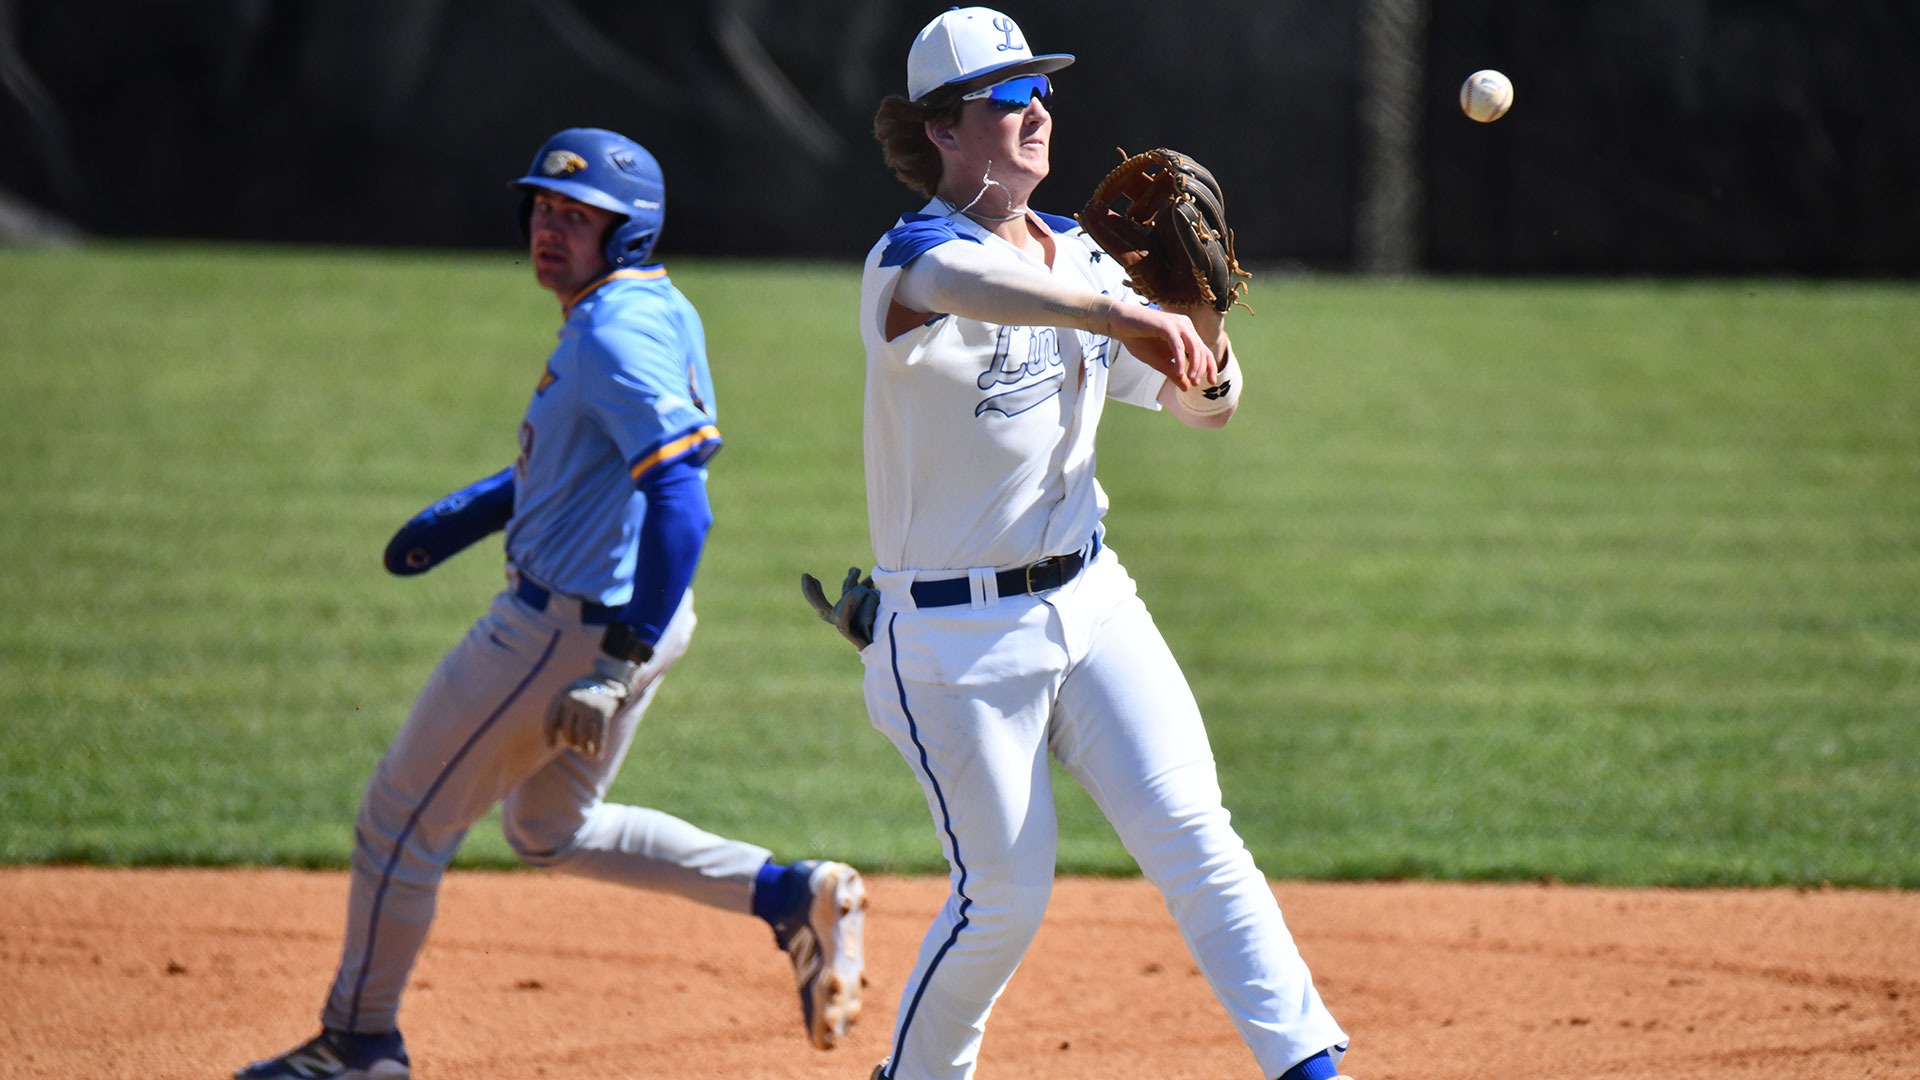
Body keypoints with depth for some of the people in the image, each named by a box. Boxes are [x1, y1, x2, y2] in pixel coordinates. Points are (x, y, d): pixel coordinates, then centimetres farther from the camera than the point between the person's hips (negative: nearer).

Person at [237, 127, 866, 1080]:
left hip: (571, 625, -10)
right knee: (551, 831, 26)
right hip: (610, 623, 10)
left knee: (403, 816, 5)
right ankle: (790, 895, 14)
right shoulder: (656, 310, 9)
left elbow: (679, 492, -32)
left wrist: (624, 660, -32)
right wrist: (469, 512, 20)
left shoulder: (618, 331, -22)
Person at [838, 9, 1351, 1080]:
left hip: (1090, 599, 5)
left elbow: (1208, 402, 11)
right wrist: (1127, 318, -55)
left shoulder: (1077, 257, 8)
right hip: (956, 633, -5)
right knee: (1006, 894, 0)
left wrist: (1204, 318, -12)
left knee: (1191, 832, -9)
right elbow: (957, 283, -43)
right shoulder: (909, 255, -15)